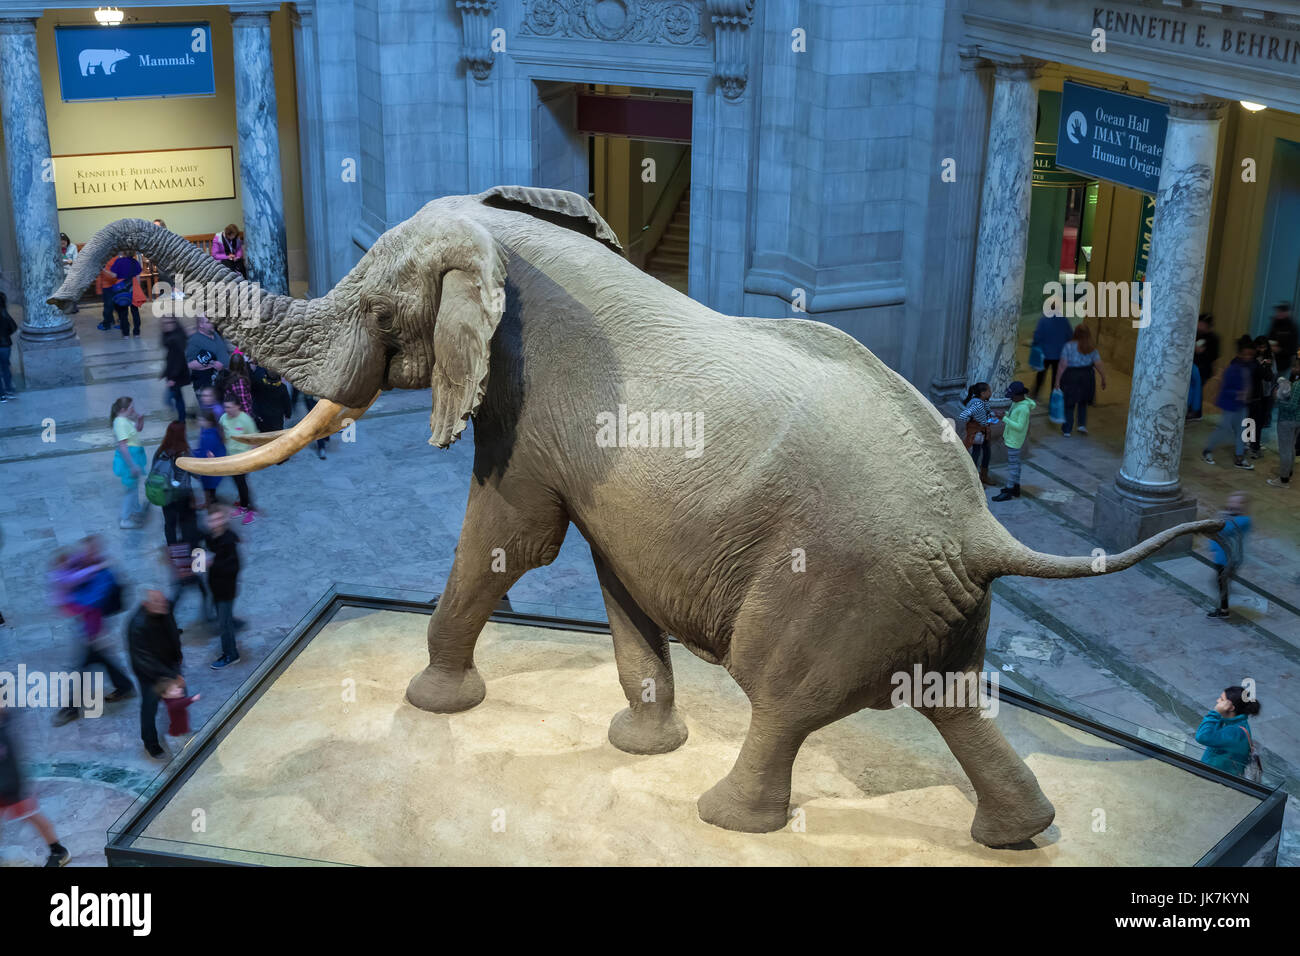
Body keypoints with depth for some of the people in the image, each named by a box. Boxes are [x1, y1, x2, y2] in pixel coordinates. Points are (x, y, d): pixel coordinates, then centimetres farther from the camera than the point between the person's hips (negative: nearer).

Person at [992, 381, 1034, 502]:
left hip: (1015, 441, -9)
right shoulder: (1016, 402, 2)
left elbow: (1019, 427, -26)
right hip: (1010, 438, 9)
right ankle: (1016, 488, 28)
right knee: (1014, 463, 17)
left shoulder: (1024, 408, -26)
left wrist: (1004, 418, -29)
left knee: (1012, 465, -1)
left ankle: (1008, 492, 5)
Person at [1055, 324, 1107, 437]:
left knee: (1069, 405, 10)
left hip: (1070, 377, -2)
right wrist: (1103, 380, 9)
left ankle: (1067, 430, 14)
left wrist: (1059, 380, -7)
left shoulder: (1068, 346, -9)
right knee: (1083, 403, 24)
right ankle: (1082, 425, 14)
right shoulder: (1091, 350, -2)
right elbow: (1099, 366, -4)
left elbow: (1063, 365, -12)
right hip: (1086, 377, 2)